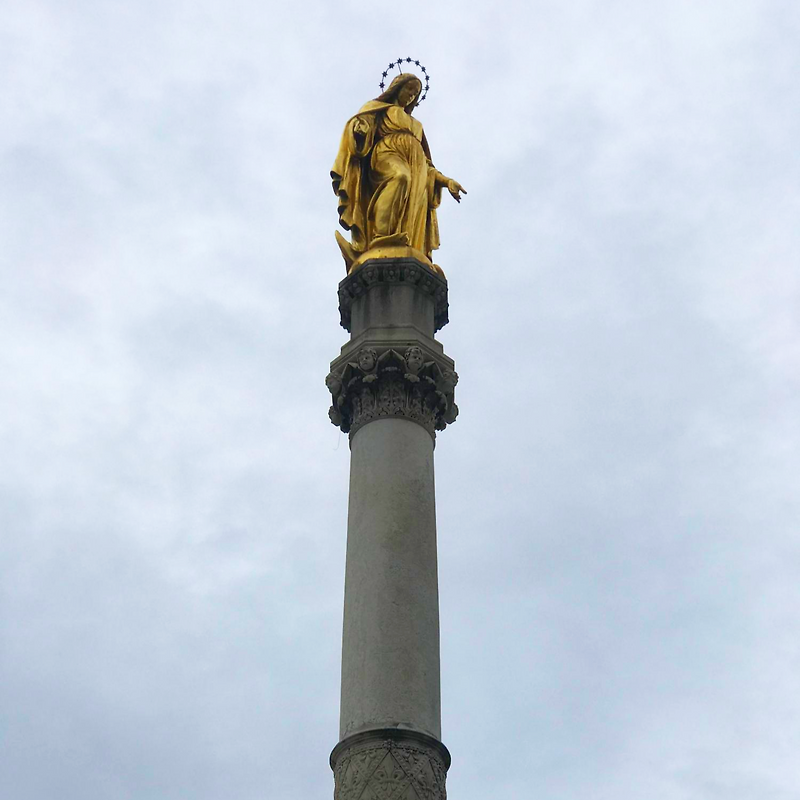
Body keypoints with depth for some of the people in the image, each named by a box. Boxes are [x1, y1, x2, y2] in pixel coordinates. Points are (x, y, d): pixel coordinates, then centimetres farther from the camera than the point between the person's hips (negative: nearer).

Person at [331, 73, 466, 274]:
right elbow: (359, 125, 4)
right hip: (386, 154, -5)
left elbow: (424, 161, 32)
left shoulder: (415, 124, 39)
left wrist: (446, 181, 18)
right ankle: (380, 240, -52)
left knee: (415, 210, -22)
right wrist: (359, 127, -21)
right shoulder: (378, 108, 25)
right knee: (401, 176, -40)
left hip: (415, 166, 5)